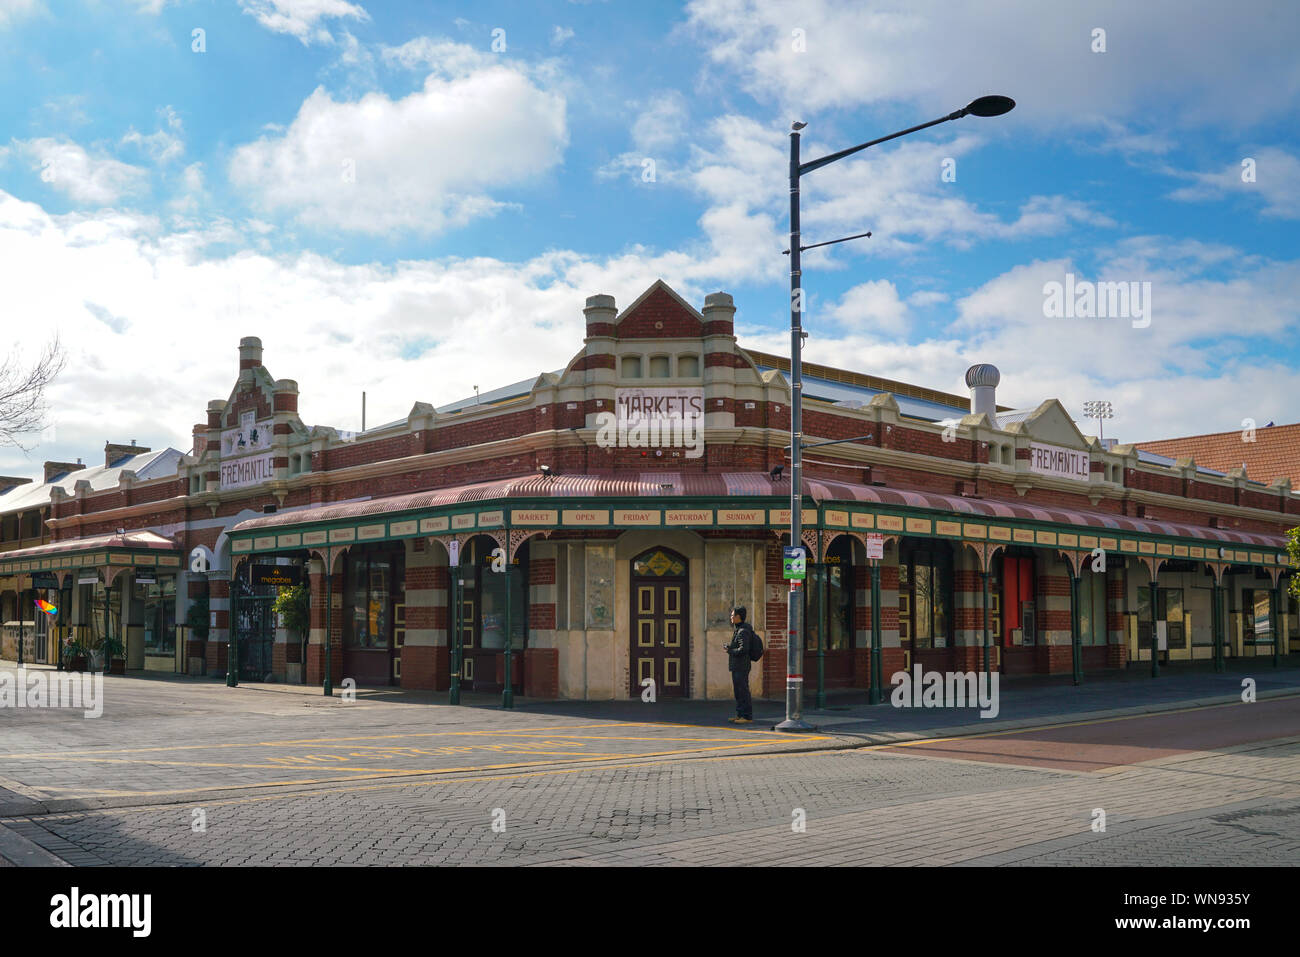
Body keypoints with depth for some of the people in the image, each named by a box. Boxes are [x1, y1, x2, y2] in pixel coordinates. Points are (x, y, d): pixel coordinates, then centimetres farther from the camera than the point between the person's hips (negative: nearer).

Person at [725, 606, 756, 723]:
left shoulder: (743, 631, -16)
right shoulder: (738, 629, 15)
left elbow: (743, 649, -24)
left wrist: (730, 651, -11)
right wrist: (728, 645, 5)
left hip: (742, 666, -10)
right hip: (736, 666, 10)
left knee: (743, 691, -7)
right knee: (737, 691, 14)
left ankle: (747, 716, -4)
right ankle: (740, 715, 21)